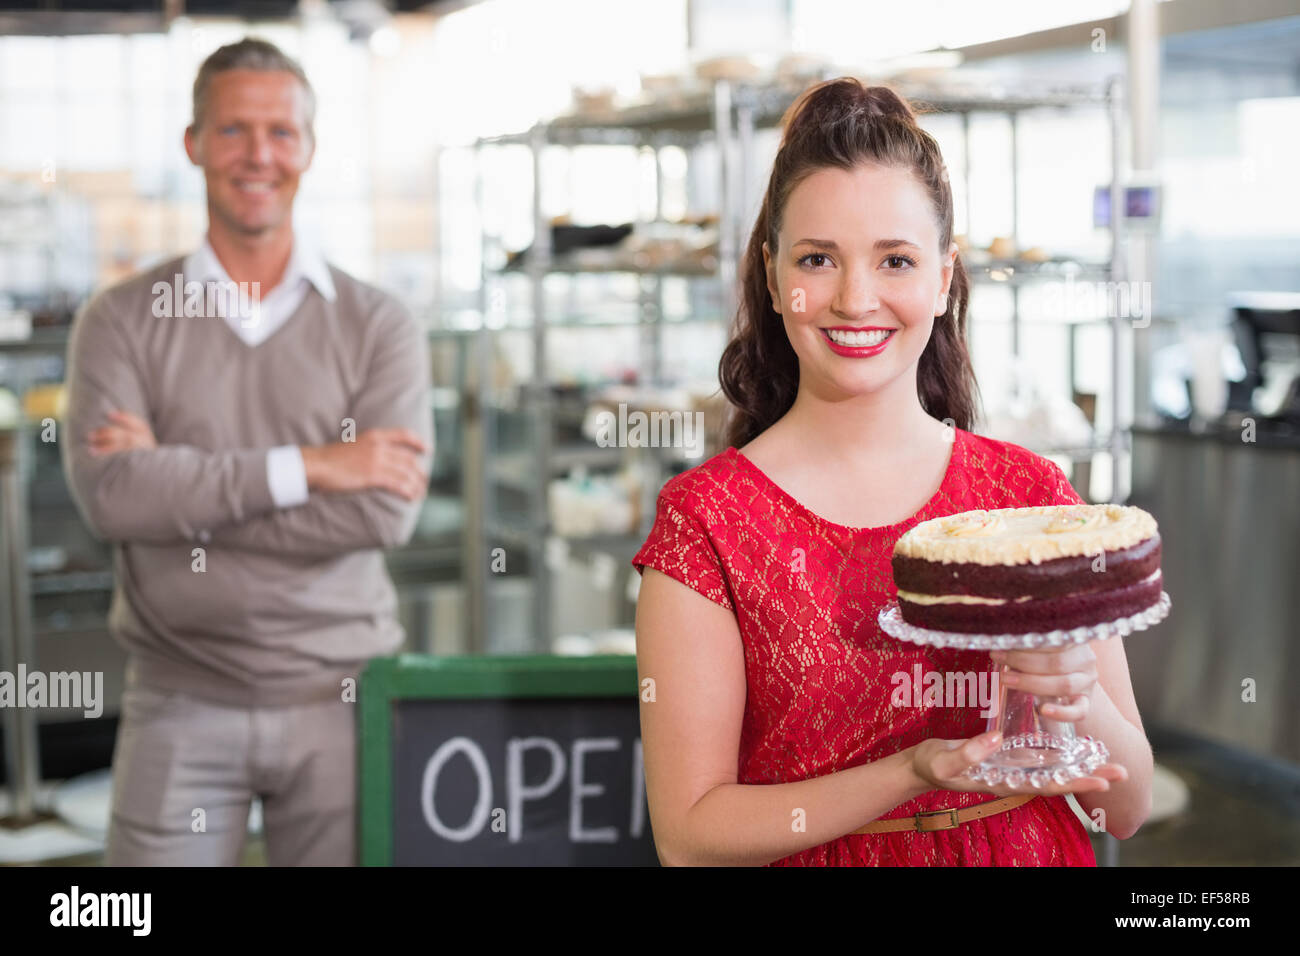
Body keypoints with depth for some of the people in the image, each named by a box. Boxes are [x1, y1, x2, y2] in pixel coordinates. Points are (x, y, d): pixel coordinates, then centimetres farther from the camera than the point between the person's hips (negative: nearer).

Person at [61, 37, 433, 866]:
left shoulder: (379, 325, 2)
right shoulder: (123, 320, 3)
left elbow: (386, 511, -12)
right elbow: (108, 493, -13)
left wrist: (177, 485, -11)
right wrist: (304, 468, -15)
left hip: (339, 702, 0)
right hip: (180, 705, 0)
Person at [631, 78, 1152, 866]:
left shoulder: (1031, 491, -7)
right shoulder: (707, 519, -13)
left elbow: (1128, 807, -4)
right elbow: (688, 836, -15)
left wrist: (1079, 698, -24)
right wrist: (915, 772, -25)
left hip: (1031, 850, 2)